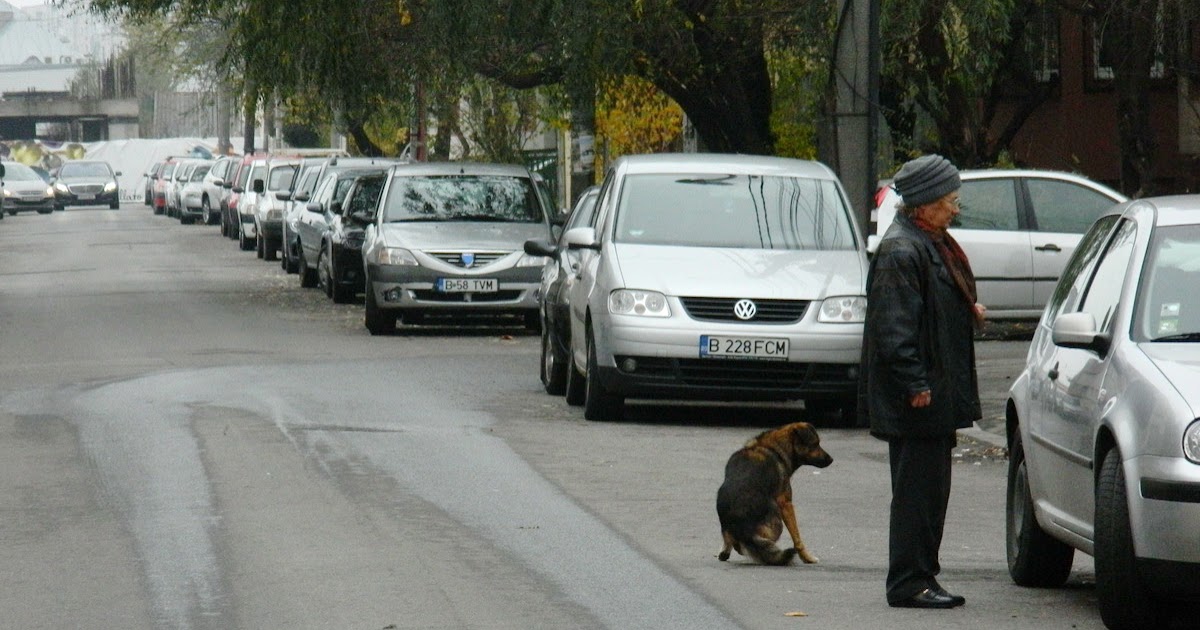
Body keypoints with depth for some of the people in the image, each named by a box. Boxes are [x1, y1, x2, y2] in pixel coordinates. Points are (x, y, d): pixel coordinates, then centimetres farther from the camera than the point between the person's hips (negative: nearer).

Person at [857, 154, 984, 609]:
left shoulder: (935, 244, 16)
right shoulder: (901, 251, -16)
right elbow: (893, 328, -21)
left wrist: (970, 311, 11)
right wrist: (914, 384, -23)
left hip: (938, 395, 11)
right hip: (914, 400, -11)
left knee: (933, 488, 13)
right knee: (917, 489, -7)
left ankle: (922, 579, 19)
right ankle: (909, 583, -2)